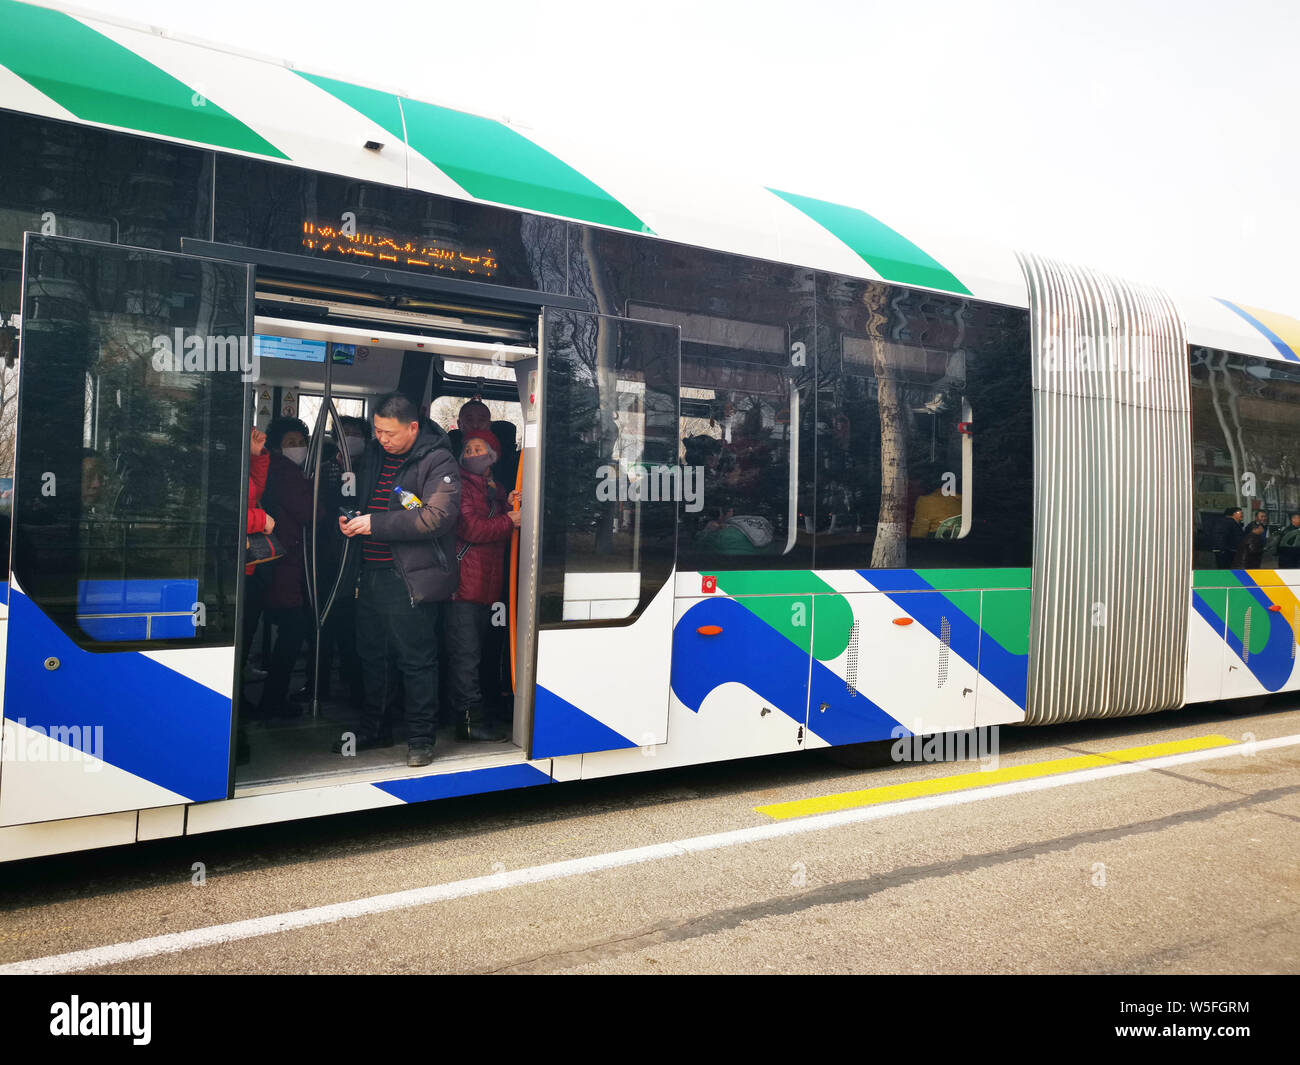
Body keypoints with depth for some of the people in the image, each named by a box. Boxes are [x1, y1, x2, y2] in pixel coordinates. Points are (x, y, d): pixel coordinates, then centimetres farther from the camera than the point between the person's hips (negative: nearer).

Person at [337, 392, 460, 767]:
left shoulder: (438, 461, -10)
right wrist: (349, 518, 7)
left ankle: (421, 738, 12)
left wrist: (375, 523, -21)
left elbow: (438, 515, -23)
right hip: (371, 573, 8)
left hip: (410, 578, -8)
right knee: (373, 656, 16)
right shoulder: (374, 453, 14)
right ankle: (375, 729, 32)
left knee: (416, 659, -1)